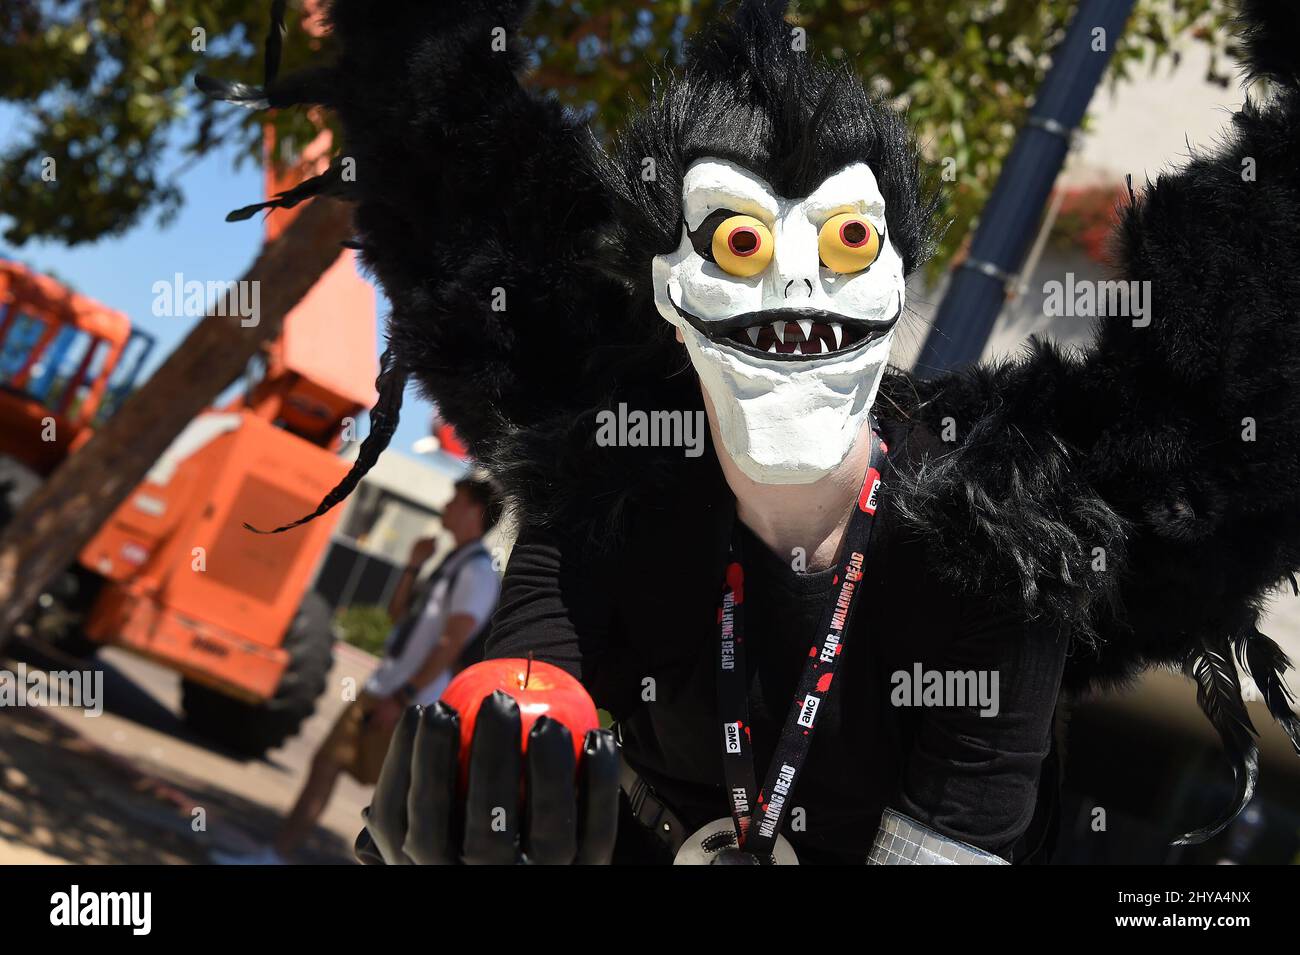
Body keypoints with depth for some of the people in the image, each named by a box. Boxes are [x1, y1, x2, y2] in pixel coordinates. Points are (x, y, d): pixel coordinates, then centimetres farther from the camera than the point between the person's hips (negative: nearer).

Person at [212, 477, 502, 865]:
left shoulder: (478, 572, -13)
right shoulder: (450, 564, 18)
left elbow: (452, 643, -21)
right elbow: (397, 613, 24)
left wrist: (403, 697, -23)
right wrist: (413, 566, 9)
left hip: (412, 703, -10)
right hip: (382, 688, 10)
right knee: (326, 762, 8)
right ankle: (275, 855, 14)